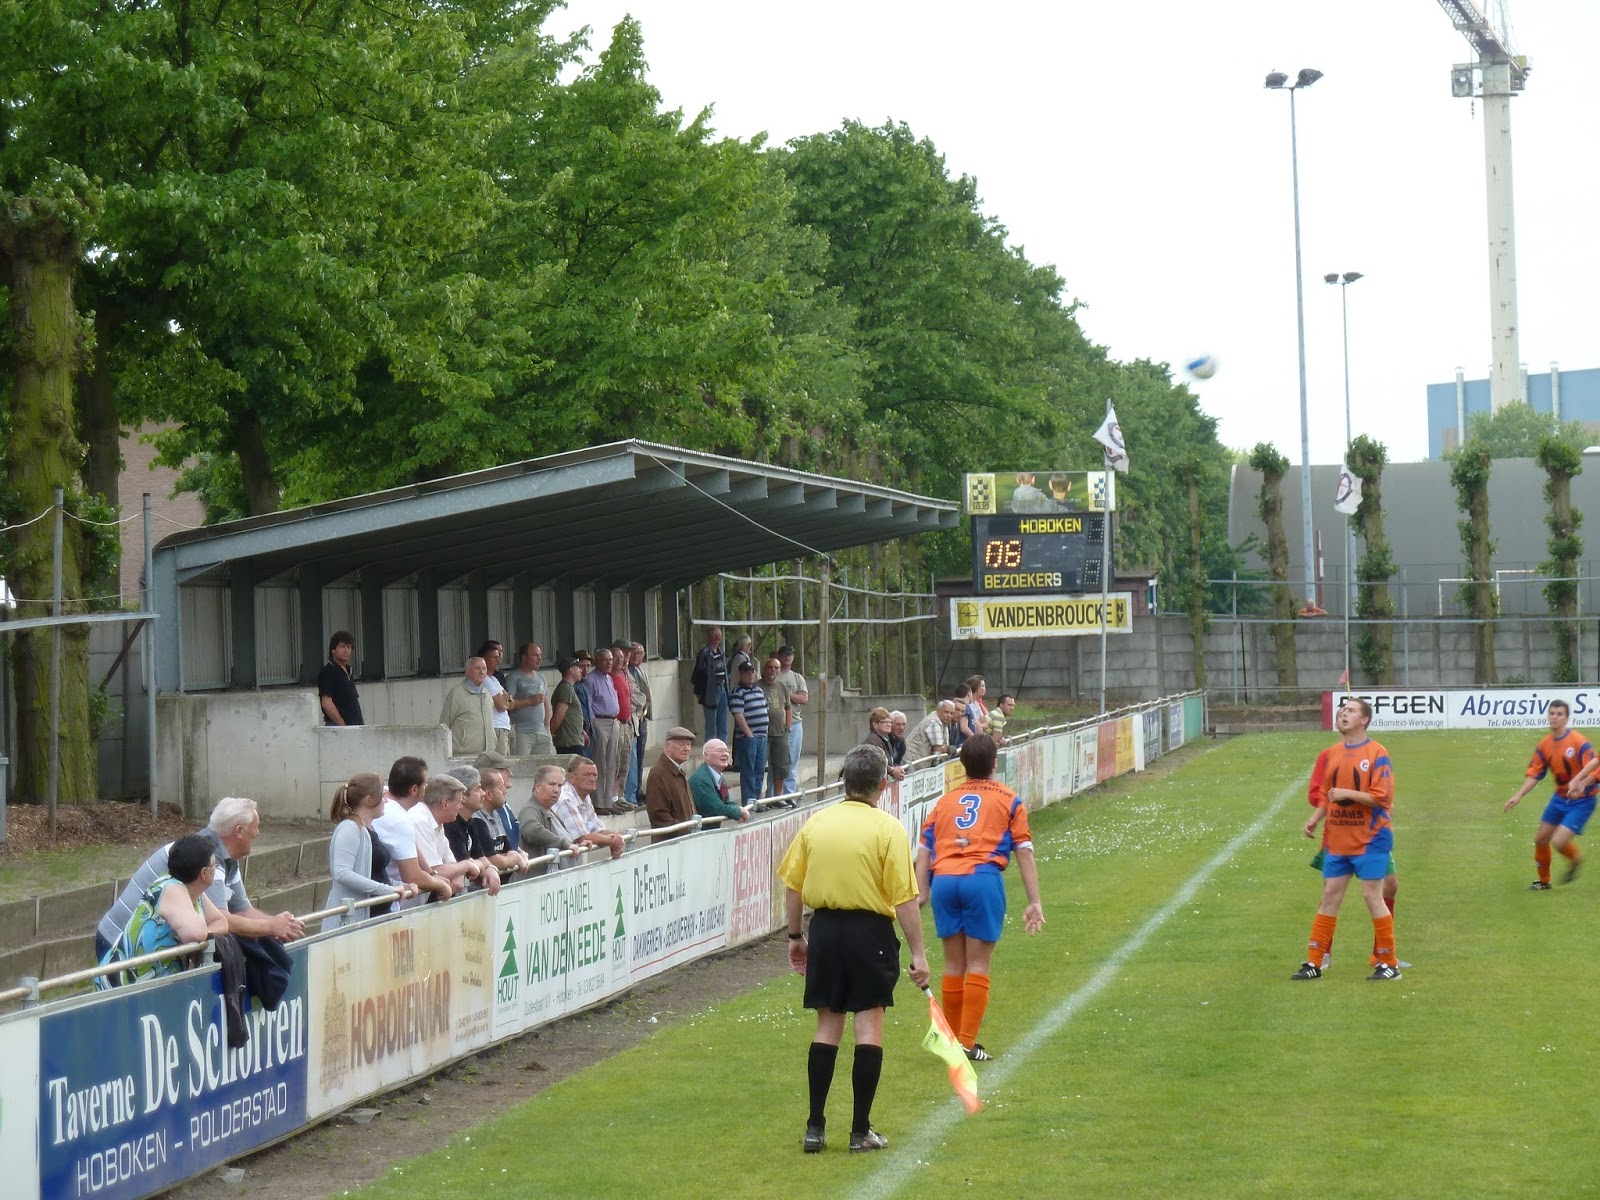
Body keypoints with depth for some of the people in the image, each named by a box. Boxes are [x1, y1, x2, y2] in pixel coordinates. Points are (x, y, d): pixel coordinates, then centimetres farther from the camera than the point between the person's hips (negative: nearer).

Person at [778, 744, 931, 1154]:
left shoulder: (816, 824, 3)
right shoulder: (888, 829, -9)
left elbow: (792, 886, 7)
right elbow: (905, 898, -12)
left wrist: (795, 937, 18)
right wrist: (917, 954, -7)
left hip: (825, 928, 4)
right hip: (871, 932, -4)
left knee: (827, 1027, 11)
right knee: (869, 1028, 3)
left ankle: (815, 1127, 11)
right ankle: (861, 1131, 5)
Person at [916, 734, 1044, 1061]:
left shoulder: (945, 800, 21)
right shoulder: (1009, 801, 13)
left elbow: (924, 848, 13)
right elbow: (1024, 851, 7)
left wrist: (921, 892, 11)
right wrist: (1034, 902, 7)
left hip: (943, 880, 3)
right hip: (983, 880, -3)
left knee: (953, 965, 12)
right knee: (978, 966, 1)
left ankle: (954, 1041, 17)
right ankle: (967, 1043, -3)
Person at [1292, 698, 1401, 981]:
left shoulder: (1376, 753, -10)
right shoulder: (1333, 754, 10)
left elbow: (1382, 797, -16)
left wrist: (1347, 793, -21)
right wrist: (1315, 819, 6)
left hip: (1369, 839, -6)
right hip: (1338, 839, 6)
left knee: (1372, 896, -5)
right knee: (1329, 897, 7)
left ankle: (1388, 964, 5)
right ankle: (1314, 962, 11)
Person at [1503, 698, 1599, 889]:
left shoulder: (1579, 742, -20)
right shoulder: (1544, 745, -1)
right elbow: (1534, 774, 1)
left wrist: (1580, 785, -40)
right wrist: (1518, 796, -11)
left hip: (1581, 801, -7)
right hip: (1560, 798, 7)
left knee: (1558, 842, -17)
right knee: (1540, 839, 8)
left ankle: (1576, 860, 18)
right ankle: (1543, 881, 30)